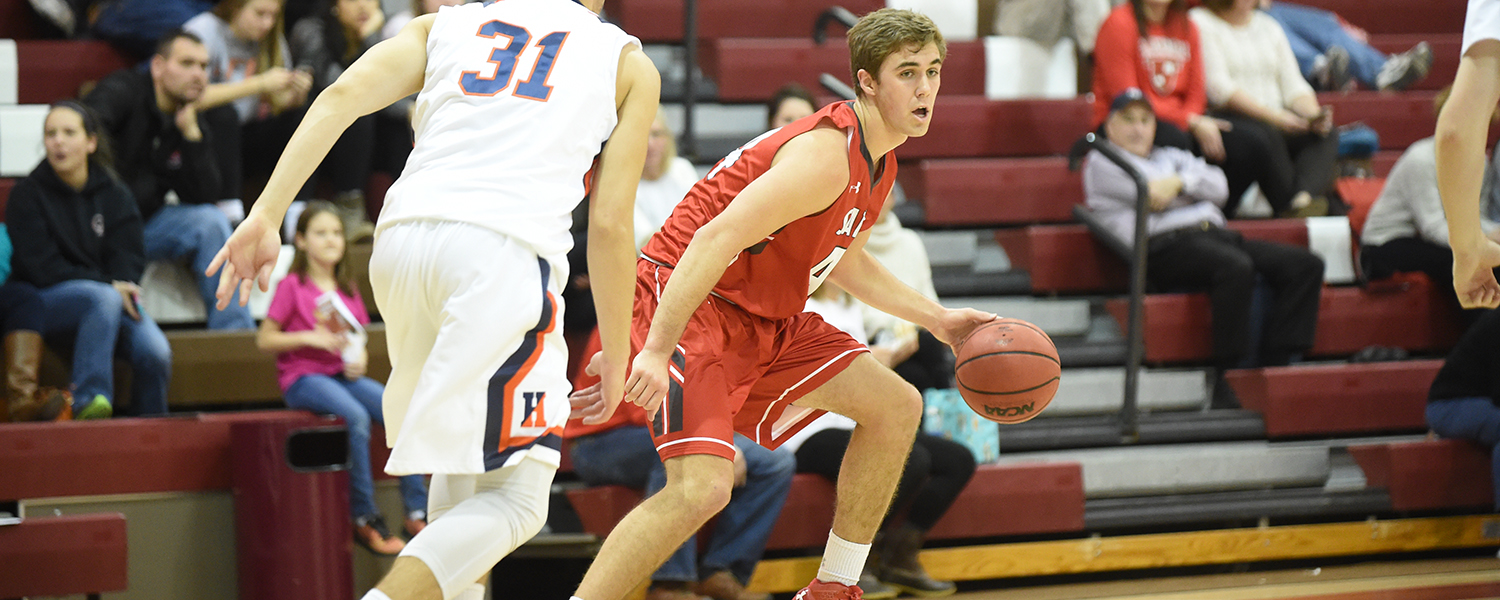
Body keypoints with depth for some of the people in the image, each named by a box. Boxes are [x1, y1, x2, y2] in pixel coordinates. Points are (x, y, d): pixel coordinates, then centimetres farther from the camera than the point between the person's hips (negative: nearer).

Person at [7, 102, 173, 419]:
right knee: (103, 299, -37)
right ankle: (89, 401, -41)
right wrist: (107, 286, -18)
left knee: (155, 351, -25)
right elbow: (42, 268, -10)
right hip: (46, 299, -4)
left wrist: (124, 286, -20)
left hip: (114, 295, 4)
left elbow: (129, 258, 4)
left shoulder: (114, 195, 9)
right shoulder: (27, 195, -2)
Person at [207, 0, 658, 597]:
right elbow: (609, 223, 12)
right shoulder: (629, 62, 19)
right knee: (514, 498, -1)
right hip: (502, 251, -5)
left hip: (403, 237, 5)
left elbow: (341, 96, 8)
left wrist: (266, 214, 1)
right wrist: (616, 358, 19)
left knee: (467, 465, 27)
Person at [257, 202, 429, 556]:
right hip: (304, 377, -6)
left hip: (344, 375, 6)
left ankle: (417, 512, -19)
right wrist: (311, 338, -16)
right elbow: (264, 340, -4)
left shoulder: (347, 289, 15)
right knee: (356, 417, -34)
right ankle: (365, 519, -27)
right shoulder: (292, 286, -2)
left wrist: (360, 357, -1)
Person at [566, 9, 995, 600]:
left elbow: (846, 264, 29)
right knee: (701, 486, -27)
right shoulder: (826, 154, -22)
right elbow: (715, 241, -29)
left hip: (761, 319, 10)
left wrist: (937, 319, 23)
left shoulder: (877, 163, 10)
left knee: (896, 407, 9)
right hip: (688, 306, -10)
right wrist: (655, 352, -35)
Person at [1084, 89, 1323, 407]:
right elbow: (1150, 196, -1)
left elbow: (1218, 185, 15)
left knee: (1305, 264, -13)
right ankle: (1229, 382, -37)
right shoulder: (1101, 162, 16)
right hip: (1164, 245, -7)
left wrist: (1179, 182, -3)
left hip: (1215, 234, 7)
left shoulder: (1172, 156, 34)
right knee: (1236, 268, -39)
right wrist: (1194, 190, 10)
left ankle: (1273, 366, -23)